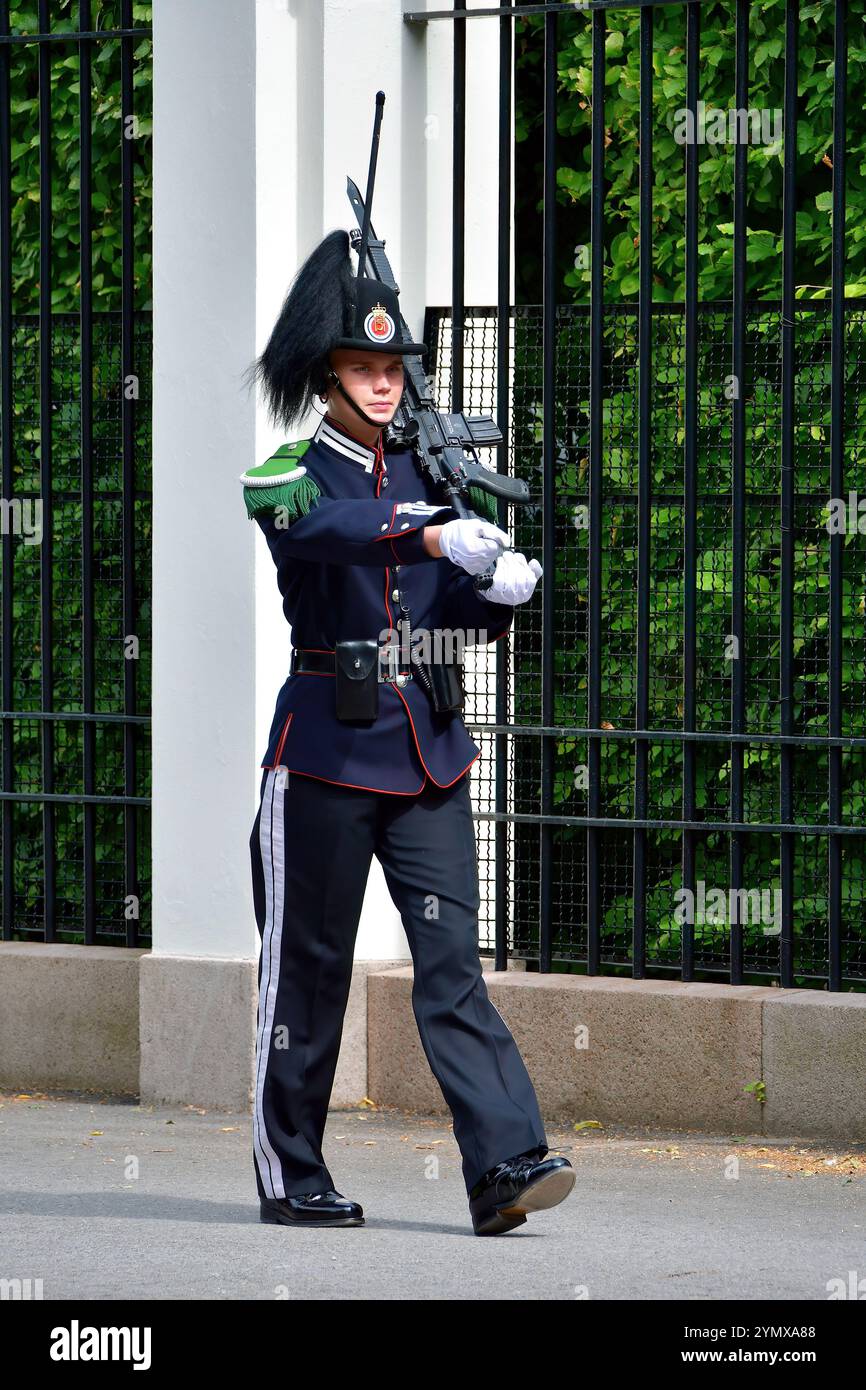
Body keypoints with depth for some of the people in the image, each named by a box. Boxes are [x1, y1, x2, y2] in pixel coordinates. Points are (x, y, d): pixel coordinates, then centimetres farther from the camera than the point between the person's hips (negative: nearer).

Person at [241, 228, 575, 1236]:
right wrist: (438, 538, -45)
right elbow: (332, 528, -29)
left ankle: (506, 1165, -15)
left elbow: (459, 616, 10)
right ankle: (290, 1179, 15)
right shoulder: (288, 478, -4)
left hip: (427, 752, 4)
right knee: (307, 965, 4)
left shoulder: (428, 472, 11)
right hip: (326, 747, -4)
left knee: (452, 957, -5)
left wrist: (500, 594, -13)